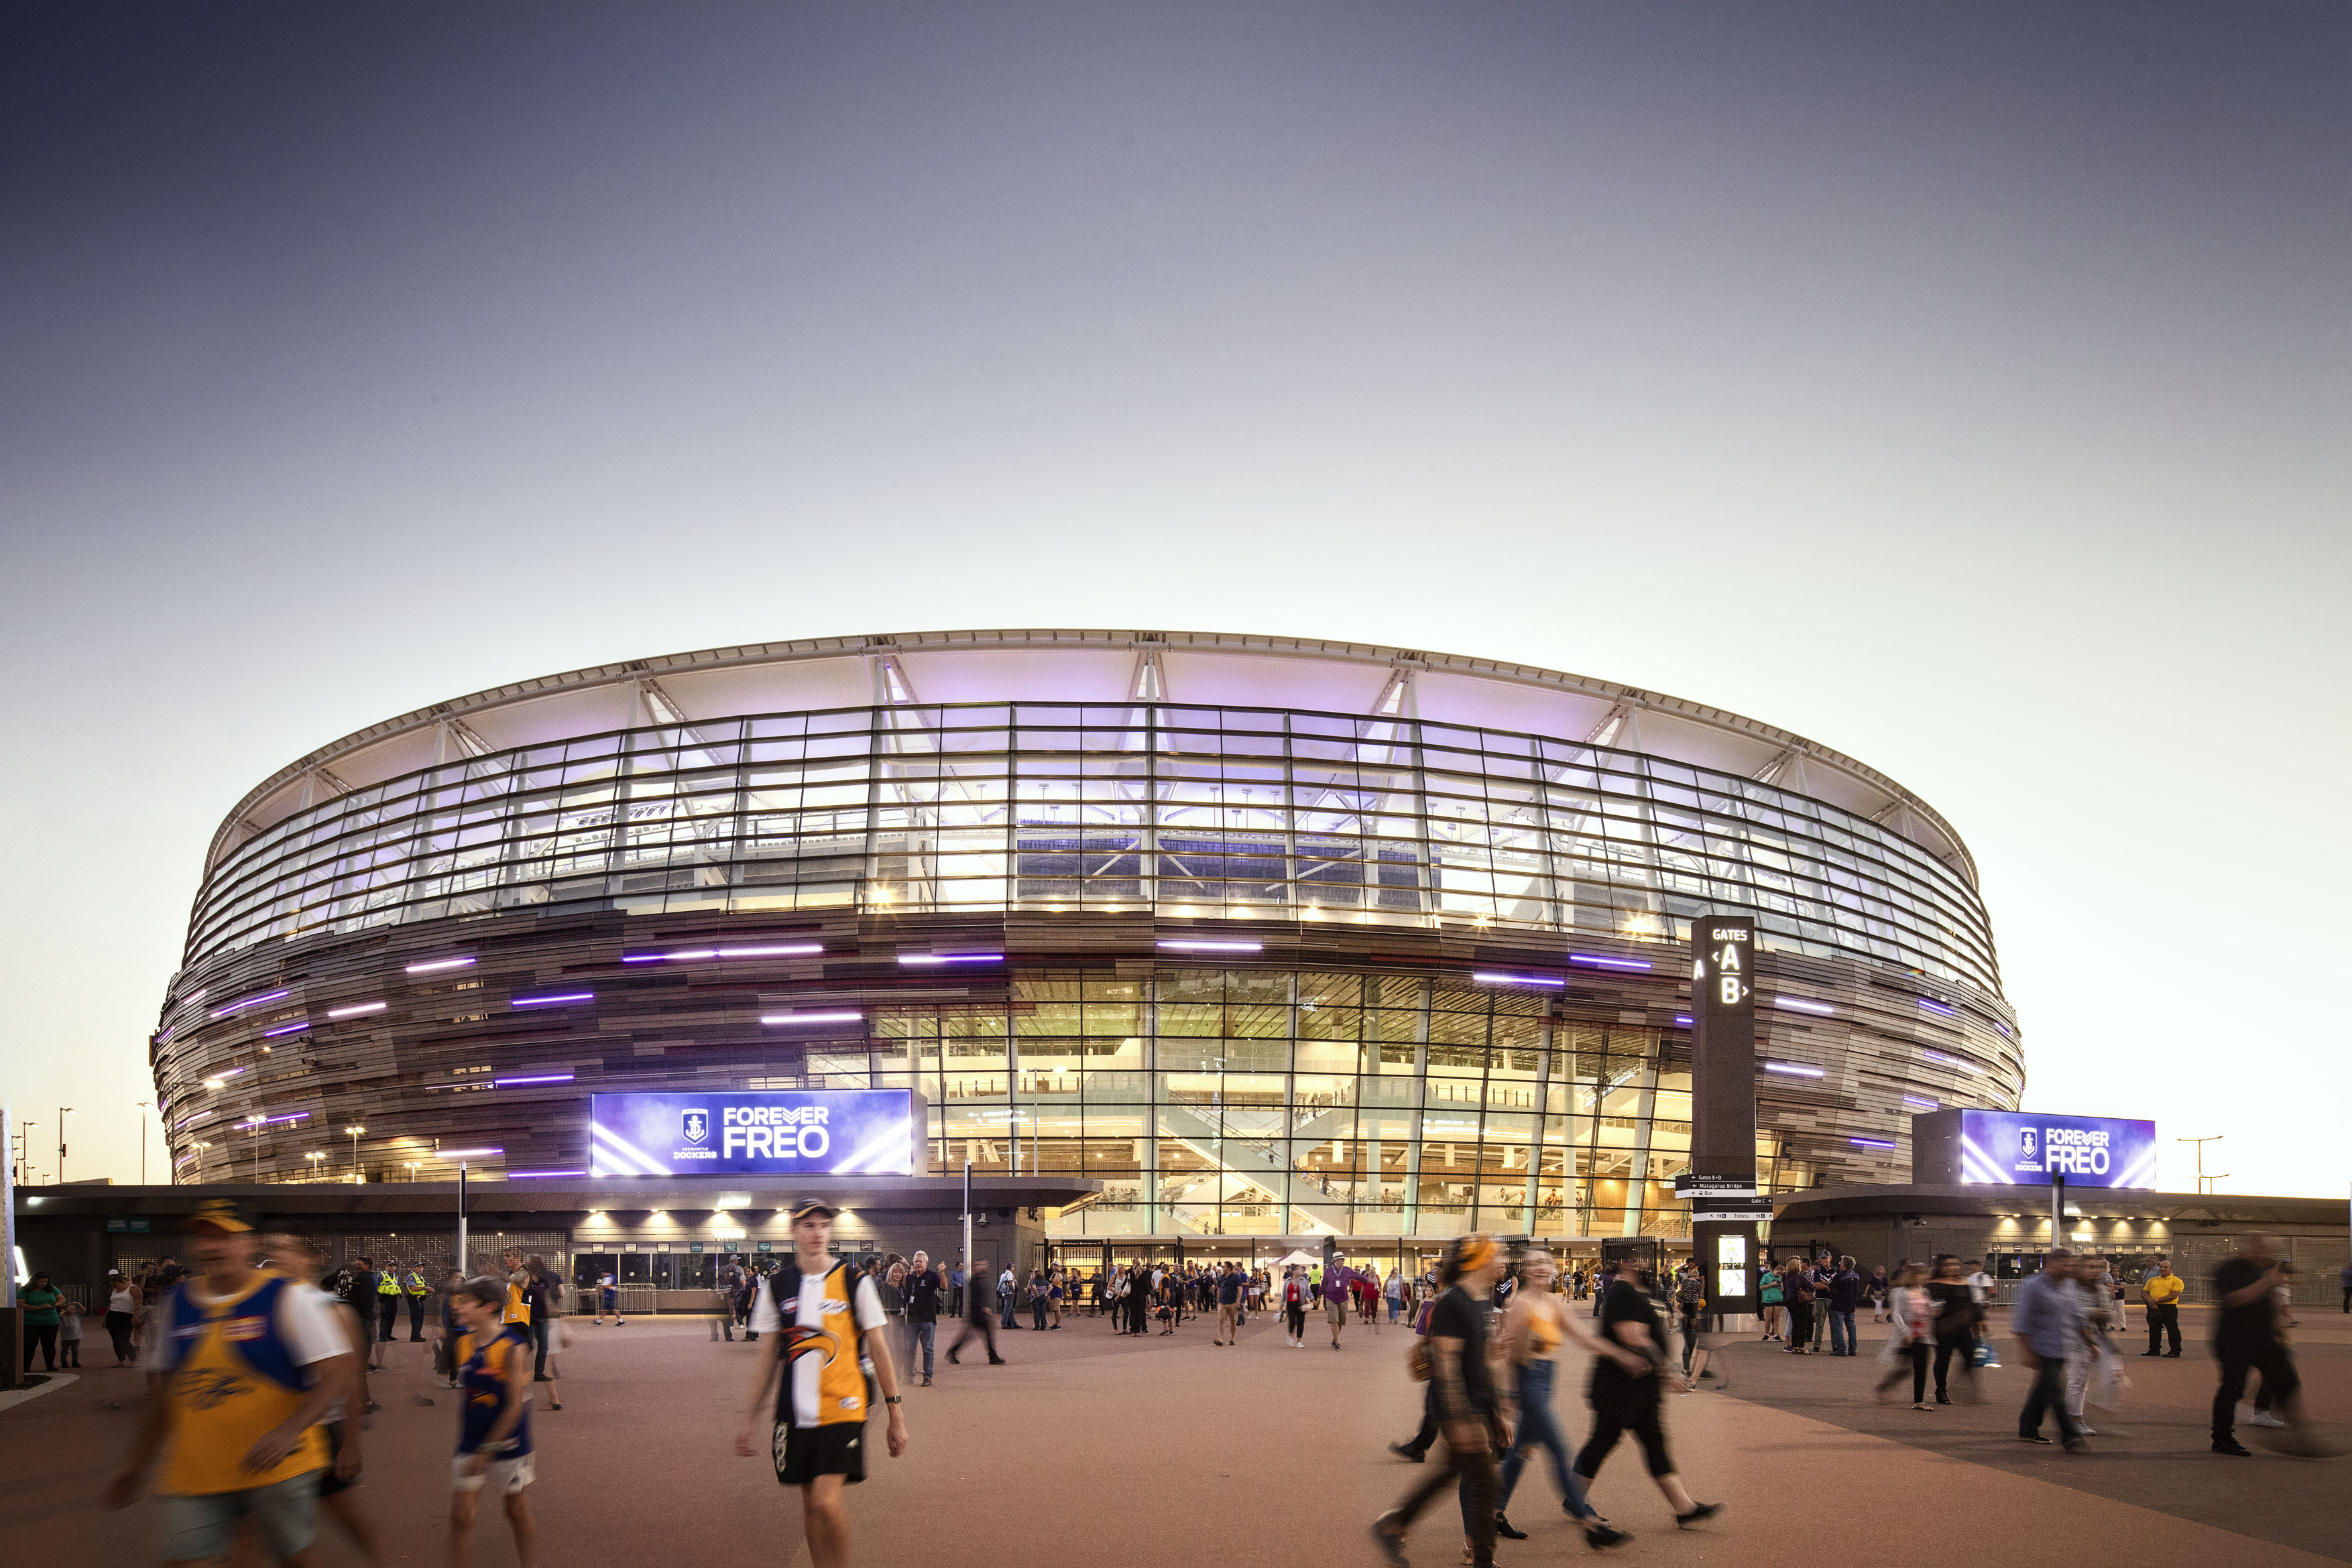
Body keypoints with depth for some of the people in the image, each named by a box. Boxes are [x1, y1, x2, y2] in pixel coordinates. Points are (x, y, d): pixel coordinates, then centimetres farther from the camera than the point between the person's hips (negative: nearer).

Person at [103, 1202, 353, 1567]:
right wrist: (137, 1464, 21)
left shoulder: (286, 1299, -7)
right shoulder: (176, 1304, 7)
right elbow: (165, 1394, 19)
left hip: (279, 1468, -4)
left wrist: (288, 1431, -24)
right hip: (193, 1476, 4)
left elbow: (339, 1371, -12)